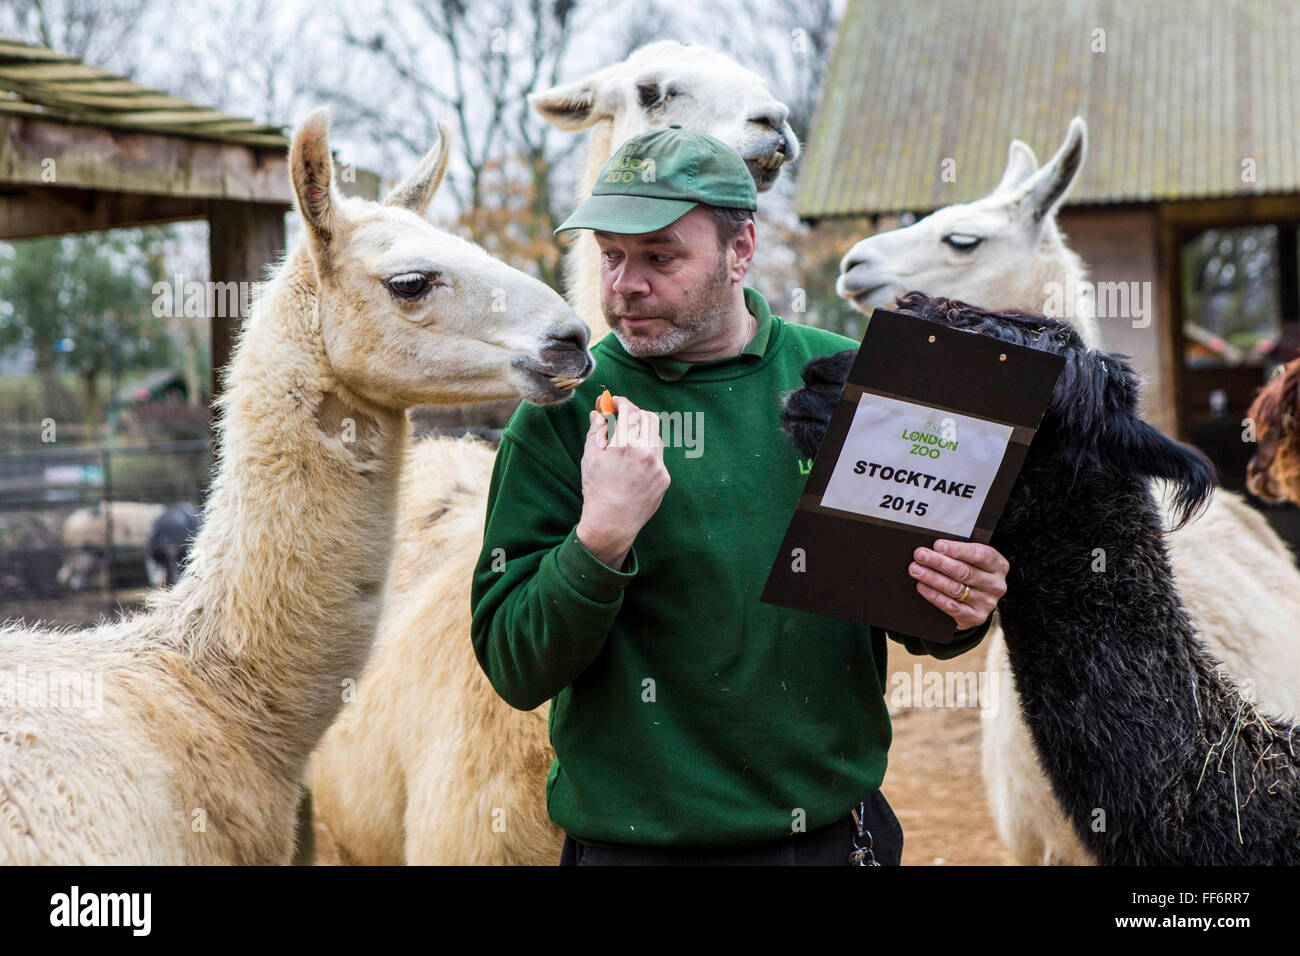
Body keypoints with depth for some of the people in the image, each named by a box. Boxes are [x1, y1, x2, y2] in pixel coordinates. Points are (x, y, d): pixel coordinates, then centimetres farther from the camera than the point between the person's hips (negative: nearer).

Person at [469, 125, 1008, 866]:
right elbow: (516, 671, -11)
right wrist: (601, 538, -26)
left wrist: (962, 611, -13)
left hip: (839, 827, 3)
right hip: (639, 839, -2)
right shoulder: (565, 410, -8)